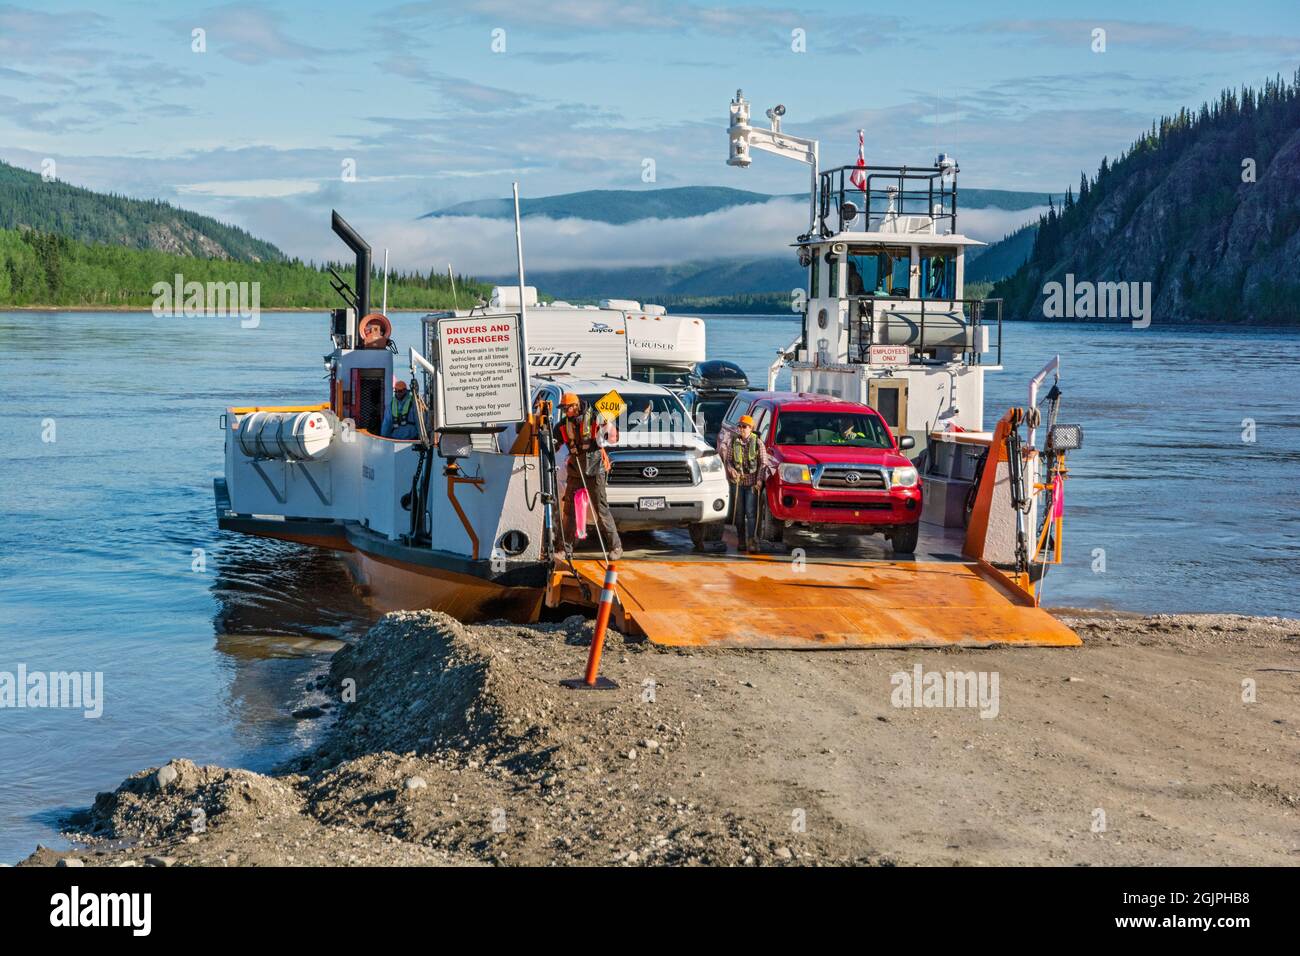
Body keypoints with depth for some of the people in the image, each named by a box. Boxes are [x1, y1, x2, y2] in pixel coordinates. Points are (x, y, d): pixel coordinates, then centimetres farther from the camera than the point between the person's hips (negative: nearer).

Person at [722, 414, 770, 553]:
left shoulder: (757, 442, -1)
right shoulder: (733, 442, 8)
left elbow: (763, 463, -1)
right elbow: (727, 459, 11)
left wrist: (760, 479, -12)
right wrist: (731, 470, -11)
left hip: (752, 483, -3)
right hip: (738, 482, 3)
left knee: (751, 512, -12)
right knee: (739, 513, 8)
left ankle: (752, 540, -16)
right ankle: (741, 541, 17)